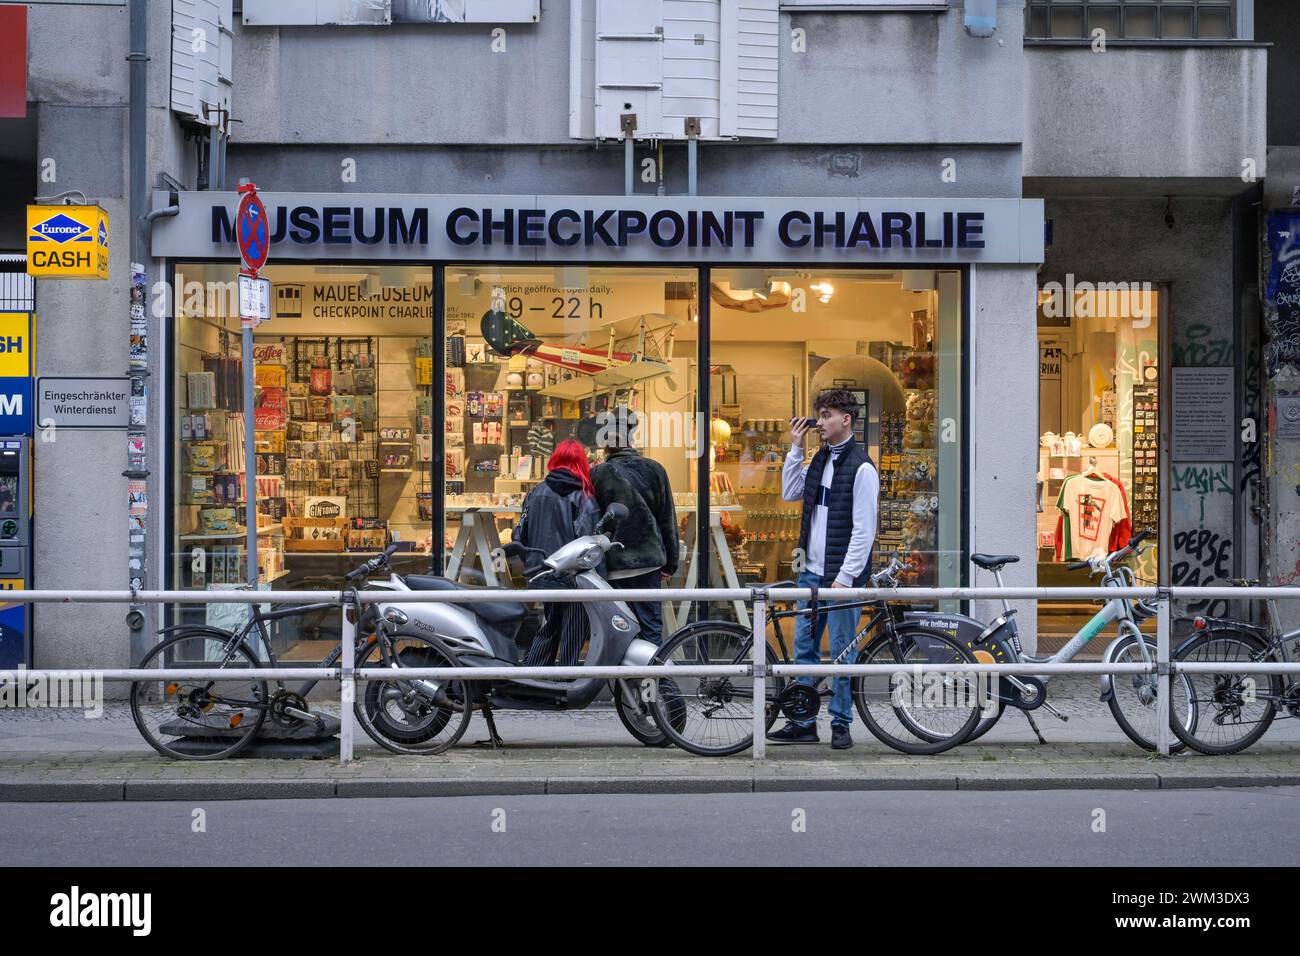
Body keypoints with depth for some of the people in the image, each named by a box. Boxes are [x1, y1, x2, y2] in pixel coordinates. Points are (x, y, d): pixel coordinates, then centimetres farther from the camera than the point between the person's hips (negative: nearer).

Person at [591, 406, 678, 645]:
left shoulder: (599, 474, -7)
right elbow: (668, 520, 6)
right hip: (648, 562, 2)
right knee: (650, 627, 7)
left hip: (613, 565, -2)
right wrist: (670, 563, 14)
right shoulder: (654, 470, 1)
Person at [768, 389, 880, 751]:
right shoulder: (819, 460, 13)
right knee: (804, 647, 8)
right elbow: (790, 493, 16)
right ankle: (803, 721, 14)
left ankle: (841, 723, 9)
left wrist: (846, 577, -17)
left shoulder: (861, 468, -11)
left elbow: (864, 530, -14)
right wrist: (795, 448, 8)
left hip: (842, 574, -8)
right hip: (811, 571, 8)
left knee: (842, 651, 0)